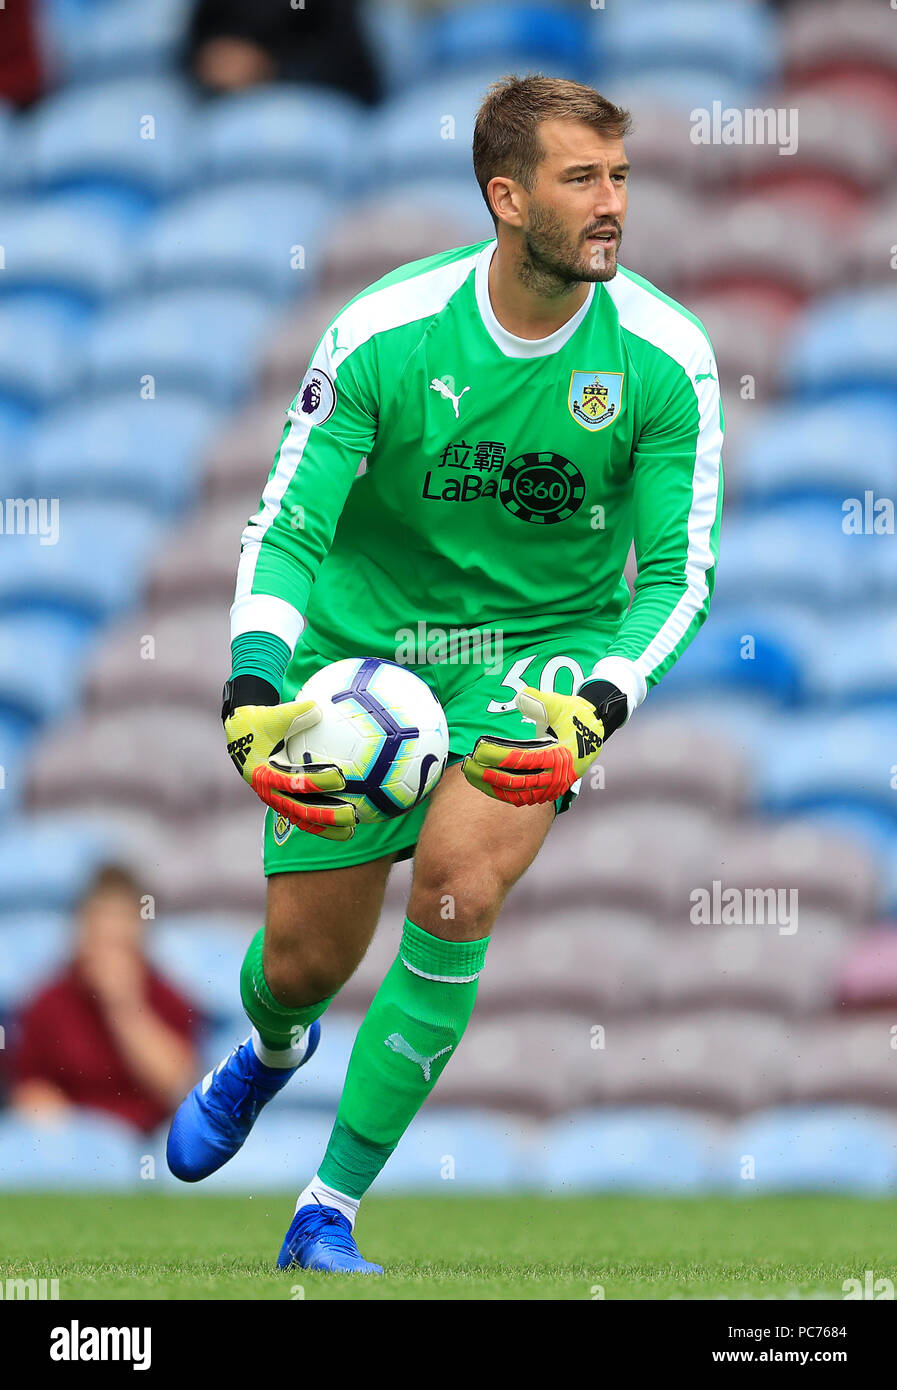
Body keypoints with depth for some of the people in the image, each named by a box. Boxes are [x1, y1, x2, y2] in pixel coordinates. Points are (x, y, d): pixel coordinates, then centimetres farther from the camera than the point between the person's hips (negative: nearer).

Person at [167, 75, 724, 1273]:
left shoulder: (665, 356, -16)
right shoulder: (385, 333, -19)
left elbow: (679, 573, -12)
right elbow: (285, 527, -16)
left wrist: (596, 712, -30)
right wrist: (255, 700, -33)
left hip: (546, 640, 0)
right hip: (368, 637, 0)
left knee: (458, 883, -26)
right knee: (305, 960, 4)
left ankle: (329, 1212, -12)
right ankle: (272, 1050, 47)